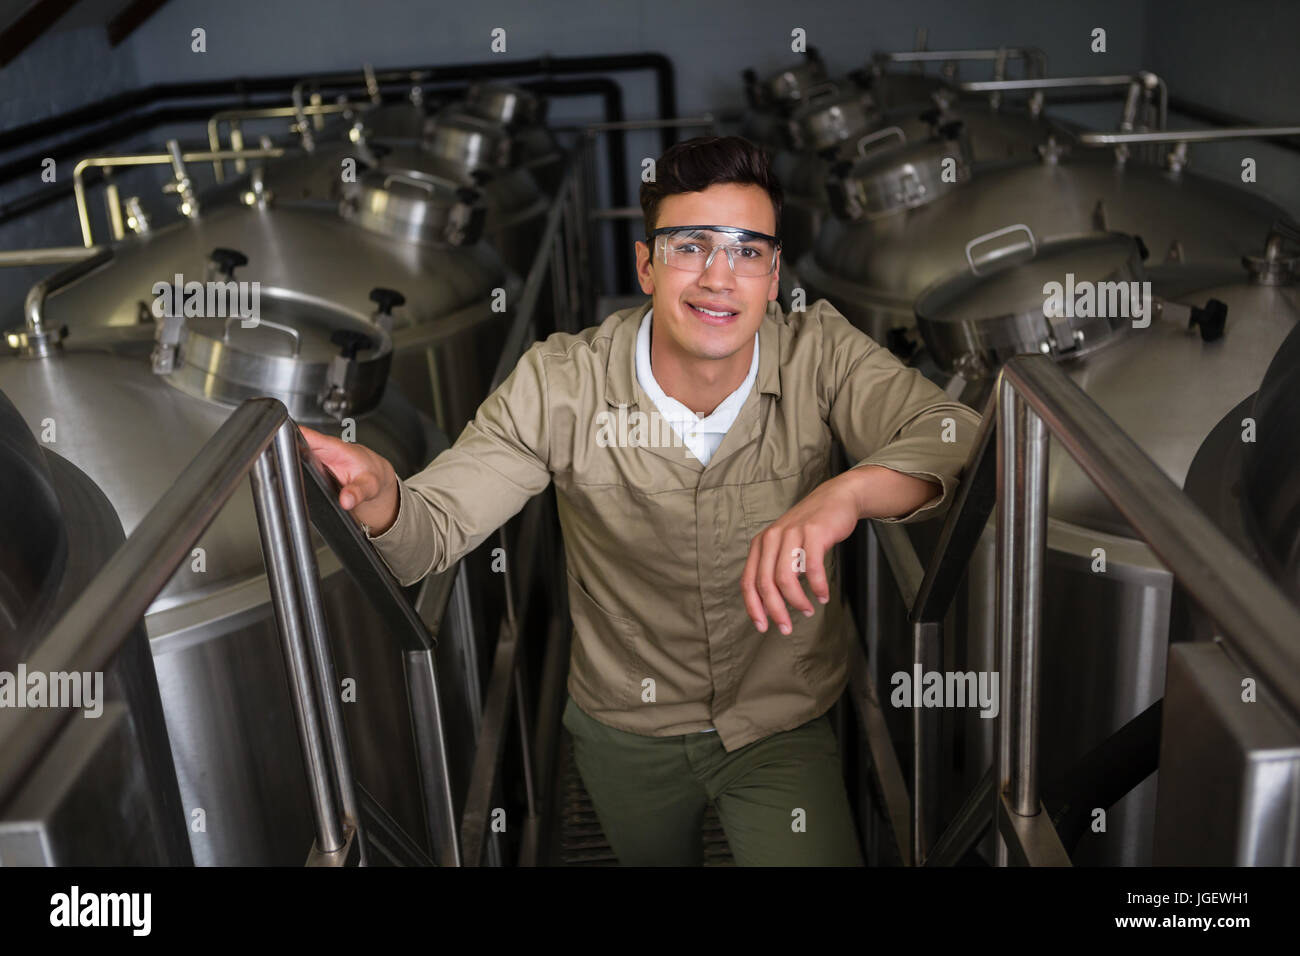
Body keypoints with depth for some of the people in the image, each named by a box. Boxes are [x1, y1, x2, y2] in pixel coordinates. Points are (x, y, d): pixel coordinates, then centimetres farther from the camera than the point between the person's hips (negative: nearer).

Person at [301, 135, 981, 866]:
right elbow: (432, 530, -18)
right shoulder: (560, 385, -19)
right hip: (626, 731, 1)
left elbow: (958, 439, -30)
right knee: (659, 858, 28)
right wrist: (380, 498, -43)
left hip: (784, 725, -1)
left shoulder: (821, 353, -18)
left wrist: (847, 491, -52)